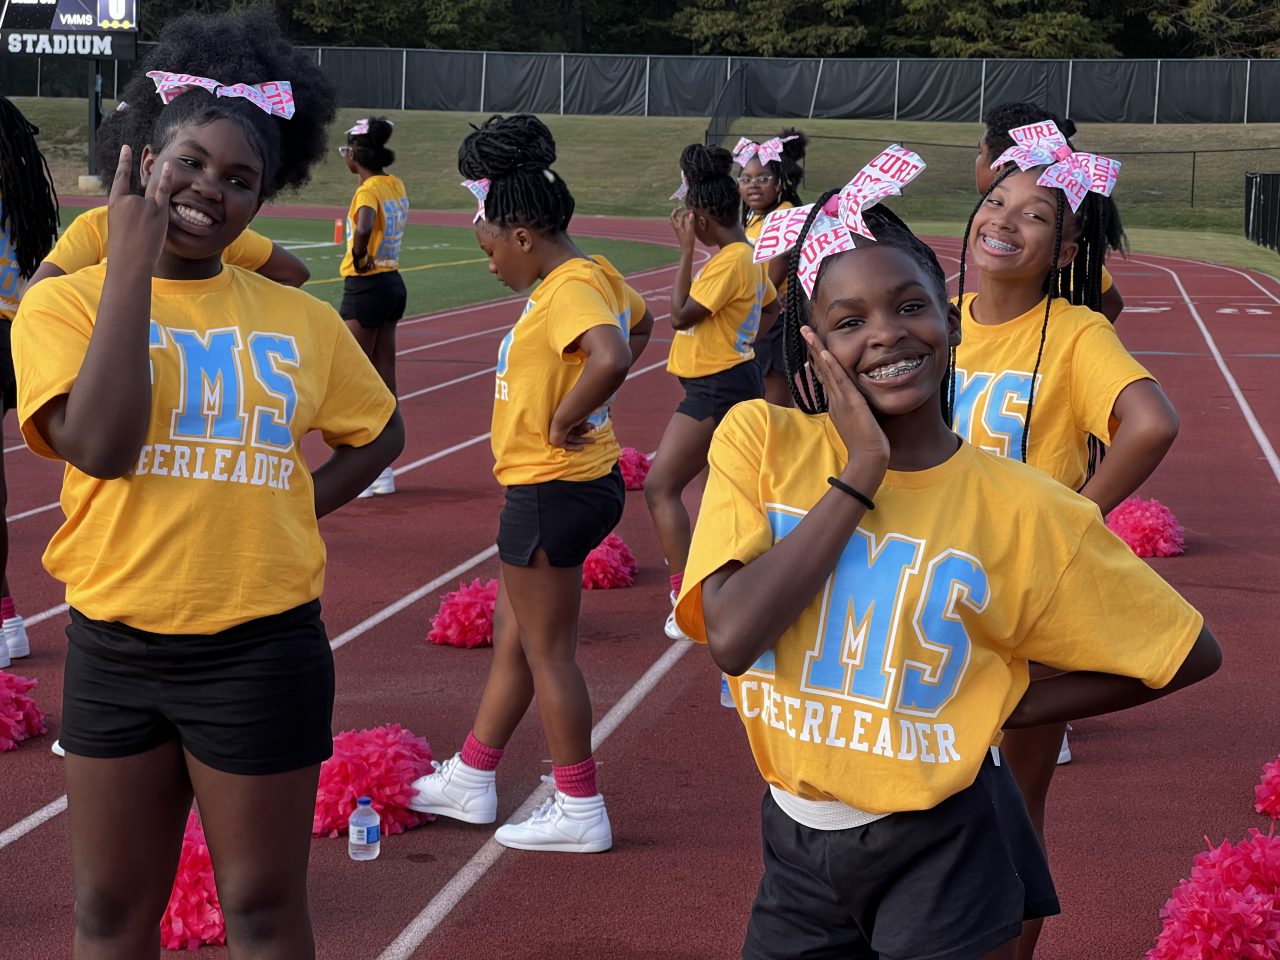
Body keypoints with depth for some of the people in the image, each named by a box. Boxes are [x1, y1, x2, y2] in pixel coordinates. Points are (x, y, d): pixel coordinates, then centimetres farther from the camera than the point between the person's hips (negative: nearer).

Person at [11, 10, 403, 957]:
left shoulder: (300, 320, 3)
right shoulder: (65, 302, -2)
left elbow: (378, 433, 19)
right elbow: (99, 445, -19)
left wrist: (297, 507, 1)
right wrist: (131, 263, -15)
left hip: (263, 649, 0)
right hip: (115, 647, 0)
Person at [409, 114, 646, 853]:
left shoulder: (570, 289, -22)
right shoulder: (593, 277, 8)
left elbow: (611, 358, -42)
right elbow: (632, 327, 29)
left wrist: (566, 419, -26)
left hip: (552, 491, -10)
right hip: (562, 487, 10)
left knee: (547, 652, 2)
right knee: (513, 639, 20)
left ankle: (580, 813, 13)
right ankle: (470, 782, 33)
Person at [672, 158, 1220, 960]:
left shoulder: (1024, 513, -12)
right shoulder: (761, 442, -9)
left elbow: (1189, 652, -2)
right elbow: (731, 636, -22)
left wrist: (1011, 707, -6)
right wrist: (860, 475, -21)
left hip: (940, 857, -2)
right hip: (796, 841, 2)